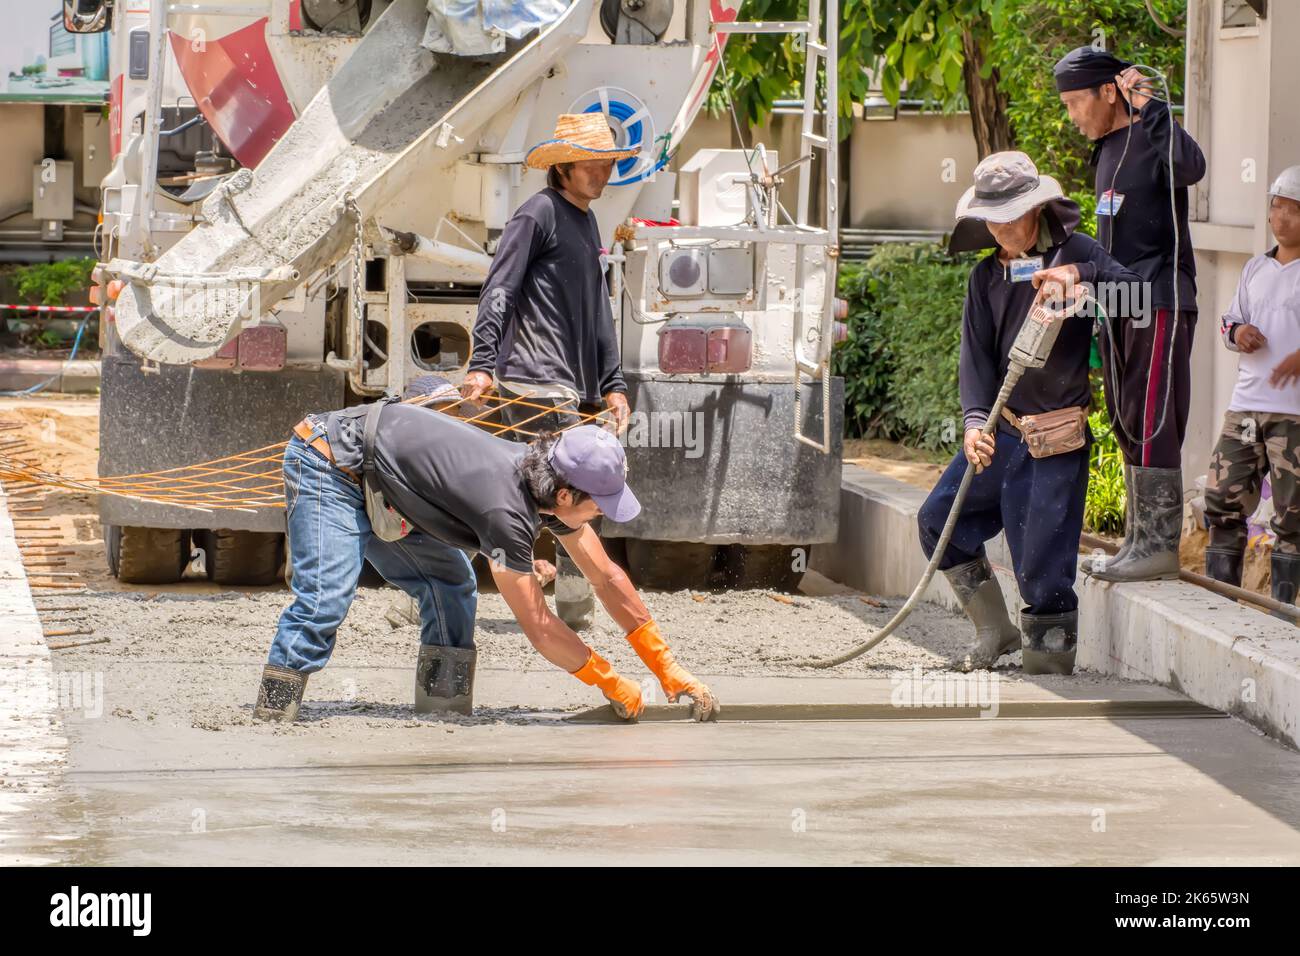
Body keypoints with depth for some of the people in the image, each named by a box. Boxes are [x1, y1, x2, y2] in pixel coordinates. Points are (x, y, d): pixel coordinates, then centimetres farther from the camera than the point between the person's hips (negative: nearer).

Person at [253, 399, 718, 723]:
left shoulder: (549, 482, -7)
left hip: (380, 485, 9)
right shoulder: (505, 511, -34)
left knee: (452, 593, 4)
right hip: (329, 466, -9)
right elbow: (538, 627, -26)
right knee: (326, 598, -23)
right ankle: (268, 726, -24)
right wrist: (614, 686, -15)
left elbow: (606, 577, 5)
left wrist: (668, 669, 5)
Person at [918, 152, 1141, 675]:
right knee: (939, 520, 13)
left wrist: (1077, 274, -37)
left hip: (1055, 440, -7)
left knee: (1042, 564, -8)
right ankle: (995, 631, 25)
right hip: (1001, 431, 7)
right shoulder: (987, 276, 10)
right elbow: (976, 355, 1)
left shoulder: (1075, 253, -6)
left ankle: (1049, 662, 5)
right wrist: (975, 420, -15)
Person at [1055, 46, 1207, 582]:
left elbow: (1191, 166, -34)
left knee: (1152, 424, -10)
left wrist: (1148, 106, -31)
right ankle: (1139, 539, 14)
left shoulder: (1153, 137, -10)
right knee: (1127, 424, 10)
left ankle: (1160, 544, -10)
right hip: (1117, 305, 9)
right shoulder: (1106, 151, 17)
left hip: (1159, 304, -9)